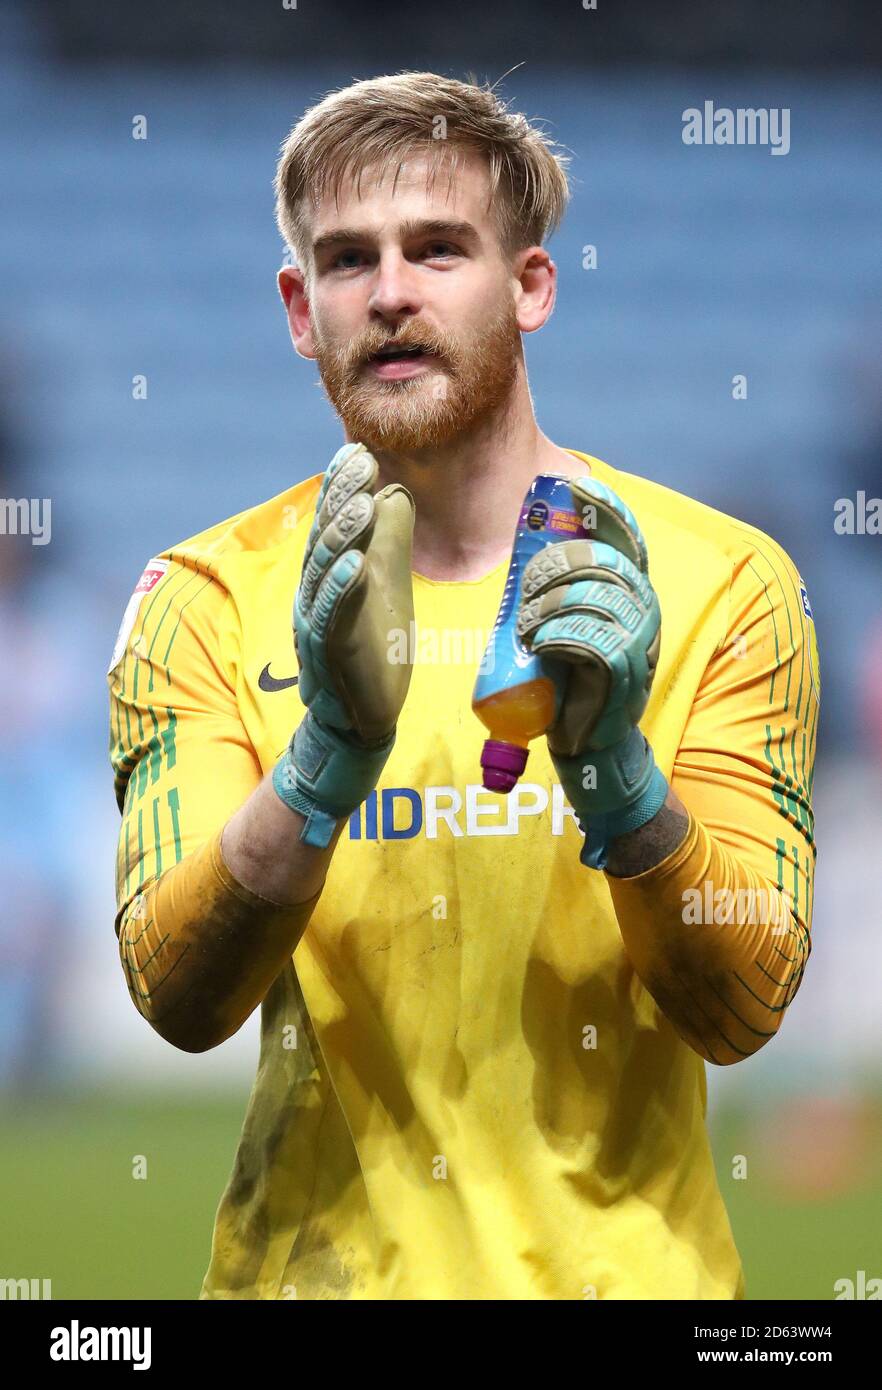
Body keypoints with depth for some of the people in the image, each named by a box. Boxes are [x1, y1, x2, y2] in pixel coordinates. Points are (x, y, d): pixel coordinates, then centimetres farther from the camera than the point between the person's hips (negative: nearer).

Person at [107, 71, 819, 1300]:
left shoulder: (722, 583, -5)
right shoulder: (210, 600, -3)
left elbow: (741, 1013, -11)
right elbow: (180, 1001, -14)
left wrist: (611, 764, -27)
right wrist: (333, 750, -29)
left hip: (621, 1267, 0)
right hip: (317, 1263, 0)